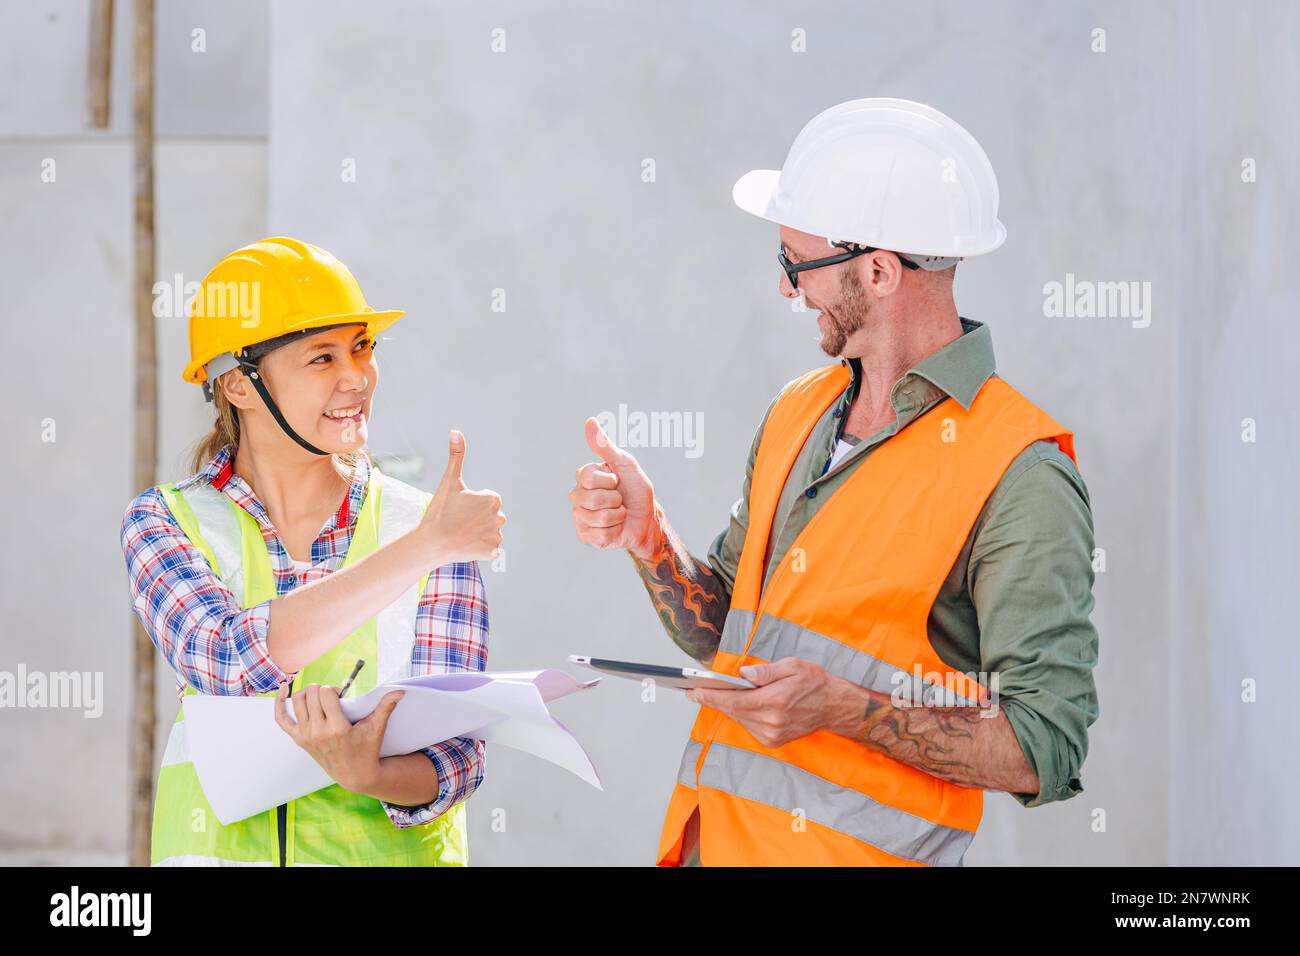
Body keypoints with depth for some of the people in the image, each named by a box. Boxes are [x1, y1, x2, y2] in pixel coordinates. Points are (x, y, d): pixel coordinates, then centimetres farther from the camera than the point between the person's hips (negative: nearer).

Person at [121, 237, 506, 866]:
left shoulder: (424, 523, 3)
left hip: (388, 849, 0)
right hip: (218, 848, 0)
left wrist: (367, 775, -22)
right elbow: (227, 660, -15)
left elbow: (457, 755, -1)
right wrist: (422, 548, -17)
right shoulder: (163, 523, 3)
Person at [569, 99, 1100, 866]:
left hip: (854, 849, -6)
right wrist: (648, 537, -2)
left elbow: (1046, 752, -18)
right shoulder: (798, 413, 9)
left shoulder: (1021, 477, -14)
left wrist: (843, 708, -25)